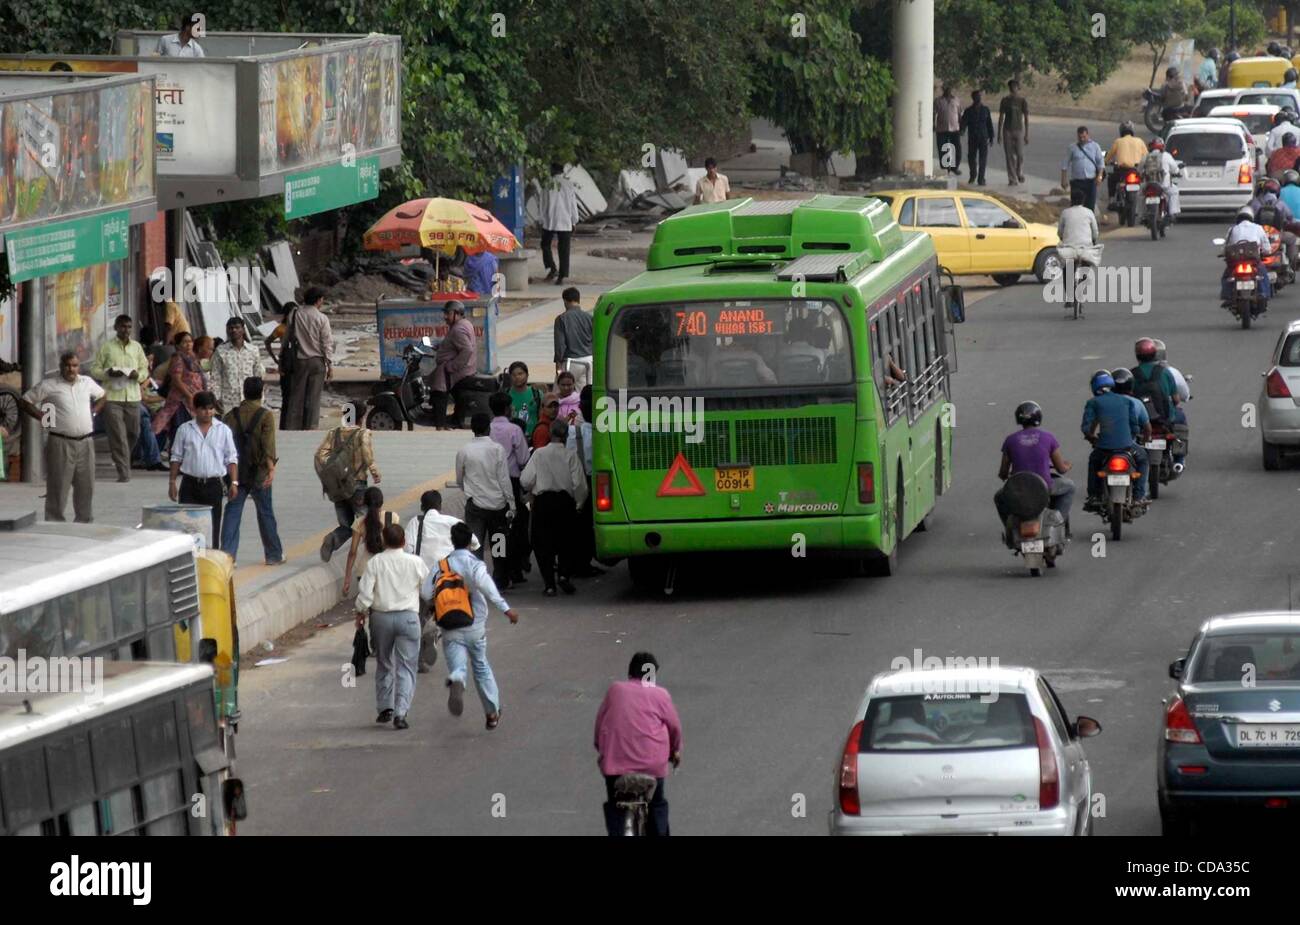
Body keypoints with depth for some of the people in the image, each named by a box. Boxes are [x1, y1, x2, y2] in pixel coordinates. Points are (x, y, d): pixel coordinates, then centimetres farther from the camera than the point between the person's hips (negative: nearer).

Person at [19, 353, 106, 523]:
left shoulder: (87, 382, 10)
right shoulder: (49, 385, -4)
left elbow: (102, 396, 29)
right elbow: (24, 402, 0)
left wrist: (93, 412, 13)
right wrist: (42, 417, -7)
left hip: (85, 443, 5)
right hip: (61, 443, -5)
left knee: (86, 486, 9)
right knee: (58, 487, -4)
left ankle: (84, 521, 19)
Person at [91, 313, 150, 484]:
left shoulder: (137, 347, 11)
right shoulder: (106, 347, 1)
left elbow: (145, 370, 15)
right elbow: (95, 369, 2)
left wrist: (138, 375, -8)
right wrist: (108, 374, -18)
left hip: (132, 396, 4)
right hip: (112, 397, -4)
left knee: (133, 433, 10)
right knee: (118, 435, -8)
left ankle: (122, 461, 37)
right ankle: (123, 471, -8)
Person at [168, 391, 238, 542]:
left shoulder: (223, 431, 4)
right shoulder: (185, 430, 4)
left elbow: (231, 459, 6)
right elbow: (177, 458, 9)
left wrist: (234, 482, -3)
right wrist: (172, 482, 4)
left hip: (213, 484, 0)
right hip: (190, 483, 0)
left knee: (213, 526, 4)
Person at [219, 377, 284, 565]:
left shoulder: (231, 415, 2)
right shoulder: (265, 416, -7)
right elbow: (268, 445, -18)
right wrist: (271, 469, -23)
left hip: (236, 472, 2)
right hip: (259, 473, -2)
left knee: (232, 513, 2)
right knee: (265, 513, 11)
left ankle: (227, 553, -10)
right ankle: (274, 554, 20)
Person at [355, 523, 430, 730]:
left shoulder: (375, 563, -6)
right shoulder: (415, 562, -5)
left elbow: (365, 592, -9)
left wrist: (360, 613, 8)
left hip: (381, 617, 1)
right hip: (408, 617, -1)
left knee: (383, 664, 19)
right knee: (406, 667, 1)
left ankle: (385, 707, 21)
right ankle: (401, 711, -12)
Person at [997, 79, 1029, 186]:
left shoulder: (1023, 101, -1)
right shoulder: (1005, 100, 4)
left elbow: (1026, 118, -1)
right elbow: (1001, 117, 6)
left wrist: (1027, 134, -5)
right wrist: (999, 133, 3)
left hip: (1019, 130, -1)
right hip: (1007, 131, 1)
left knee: (1020, 155, -7)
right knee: (1010, 156, 0)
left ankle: (1020, 173, 19)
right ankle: (1012, 179, 4)